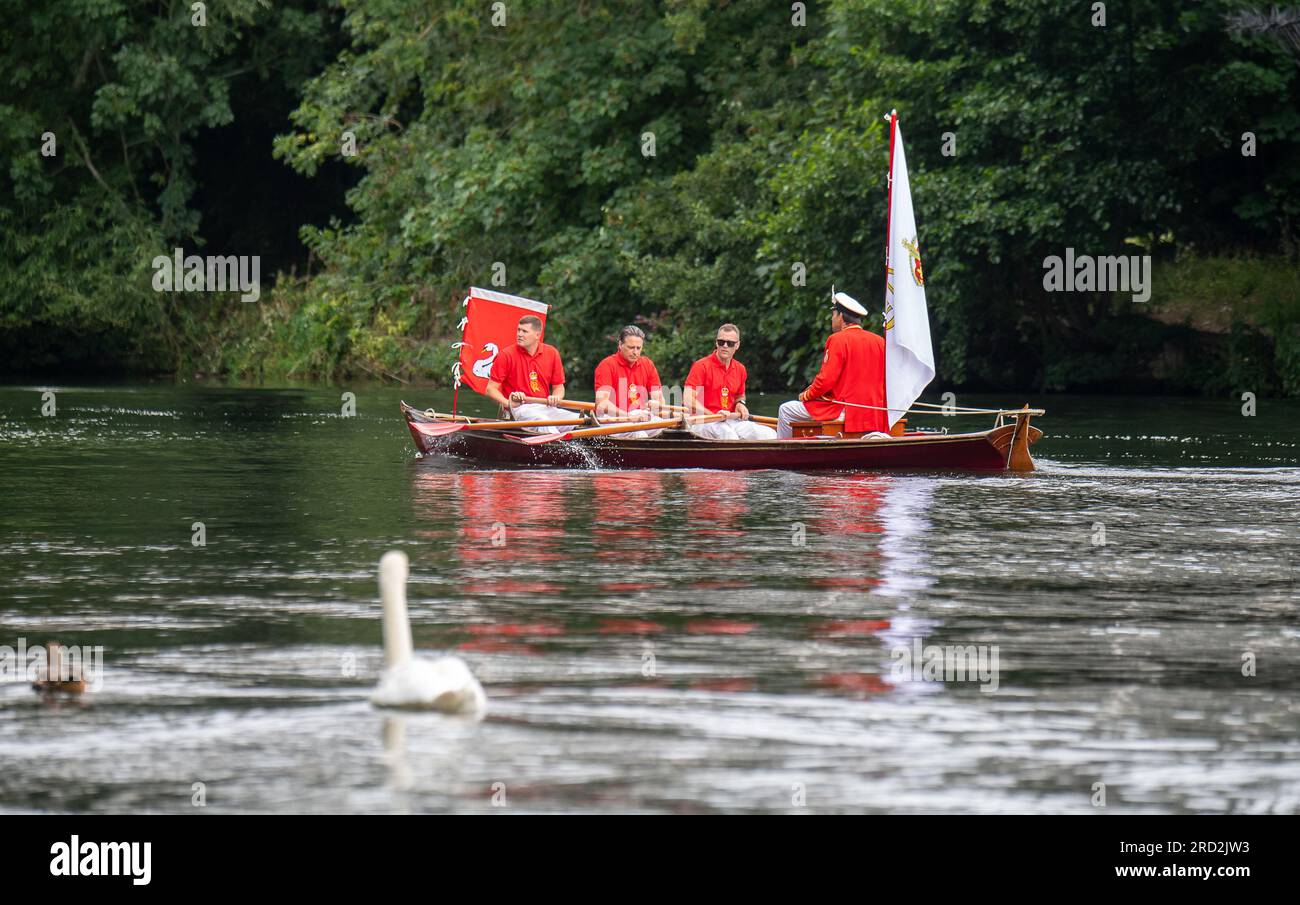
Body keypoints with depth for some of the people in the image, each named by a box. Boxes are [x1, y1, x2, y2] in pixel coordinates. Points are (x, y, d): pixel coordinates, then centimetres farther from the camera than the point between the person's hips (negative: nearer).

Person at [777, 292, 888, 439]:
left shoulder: (838, 340, -10)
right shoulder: (879, 341, 8)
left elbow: (826, 379, -15)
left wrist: (807, 395, 3)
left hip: (844, 411, -7)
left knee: (786, 410, 6)